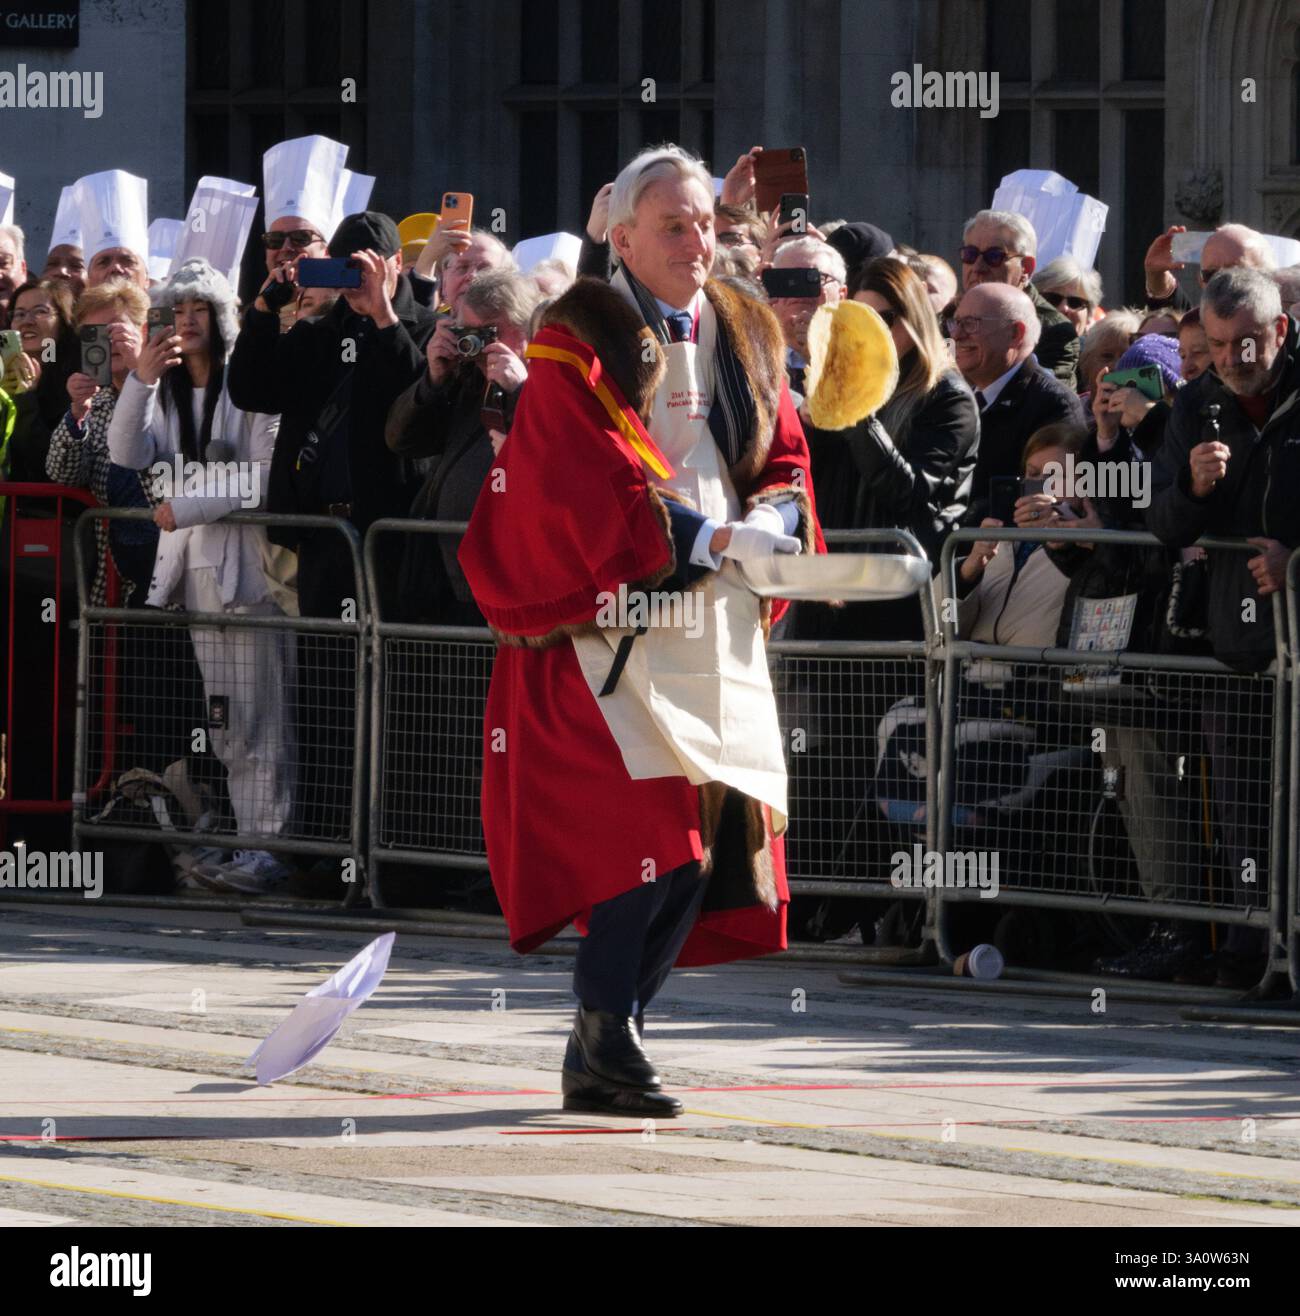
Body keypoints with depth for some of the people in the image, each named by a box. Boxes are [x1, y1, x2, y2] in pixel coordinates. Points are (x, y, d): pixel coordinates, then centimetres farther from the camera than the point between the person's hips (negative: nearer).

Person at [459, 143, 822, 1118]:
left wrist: (774, 522, -7)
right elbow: (583, 488, -14)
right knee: (645, 828, -17)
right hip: (611, 621, -6)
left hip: (716, 627, 6)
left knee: (708, 840, 2)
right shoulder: (578, 344, -5)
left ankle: (603, 1045, 10)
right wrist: (705, 540, -20)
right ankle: (606, 1040, -11)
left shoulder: (746, 341, 15)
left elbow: (785, 462, 15)